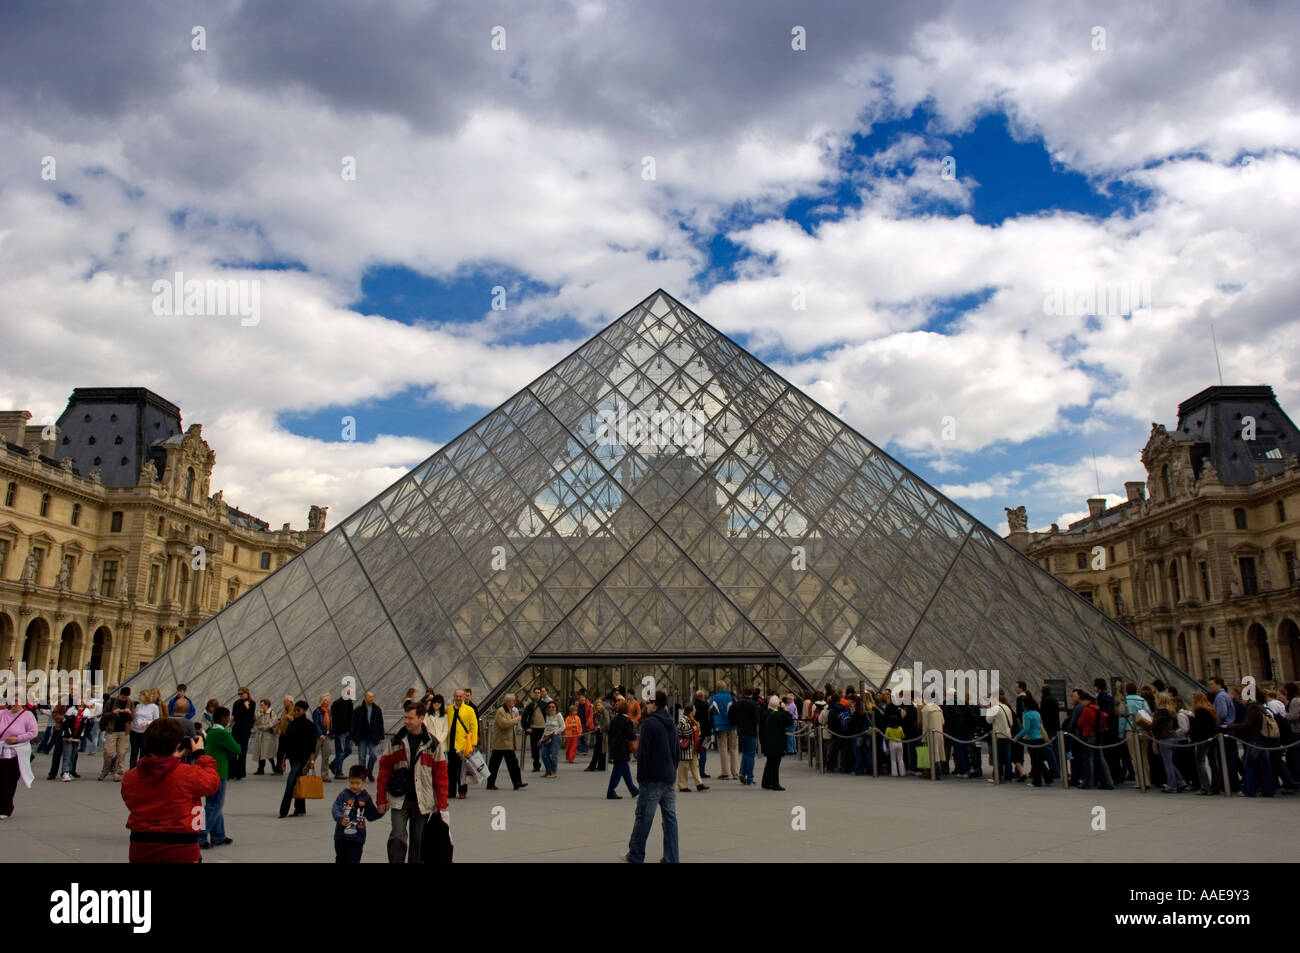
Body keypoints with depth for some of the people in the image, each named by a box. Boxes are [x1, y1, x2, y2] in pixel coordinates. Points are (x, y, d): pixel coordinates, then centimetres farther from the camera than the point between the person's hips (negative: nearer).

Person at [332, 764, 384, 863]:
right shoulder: (343, 794, -6)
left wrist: (379, 812, -12)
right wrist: (341, 818, -35)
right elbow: (335, 809, -17)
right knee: (341, 859, 16)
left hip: (357, 837, 0)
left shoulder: (366, 797, 1)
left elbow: (370, 816, 7)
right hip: (341, 835, 0)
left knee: (354, 860, 0)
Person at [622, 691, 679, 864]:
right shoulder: (671, 724, 13)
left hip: (652, 778, -7)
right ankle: (671, 858, 8)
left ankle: (635, 857, 10)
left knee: (643, 818, 2)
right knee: (670, 818, 7)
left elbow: (643, 752, -15)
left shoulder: (649, 723, -12)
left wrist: (640, 777, -7)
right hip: (669, 778, 7)